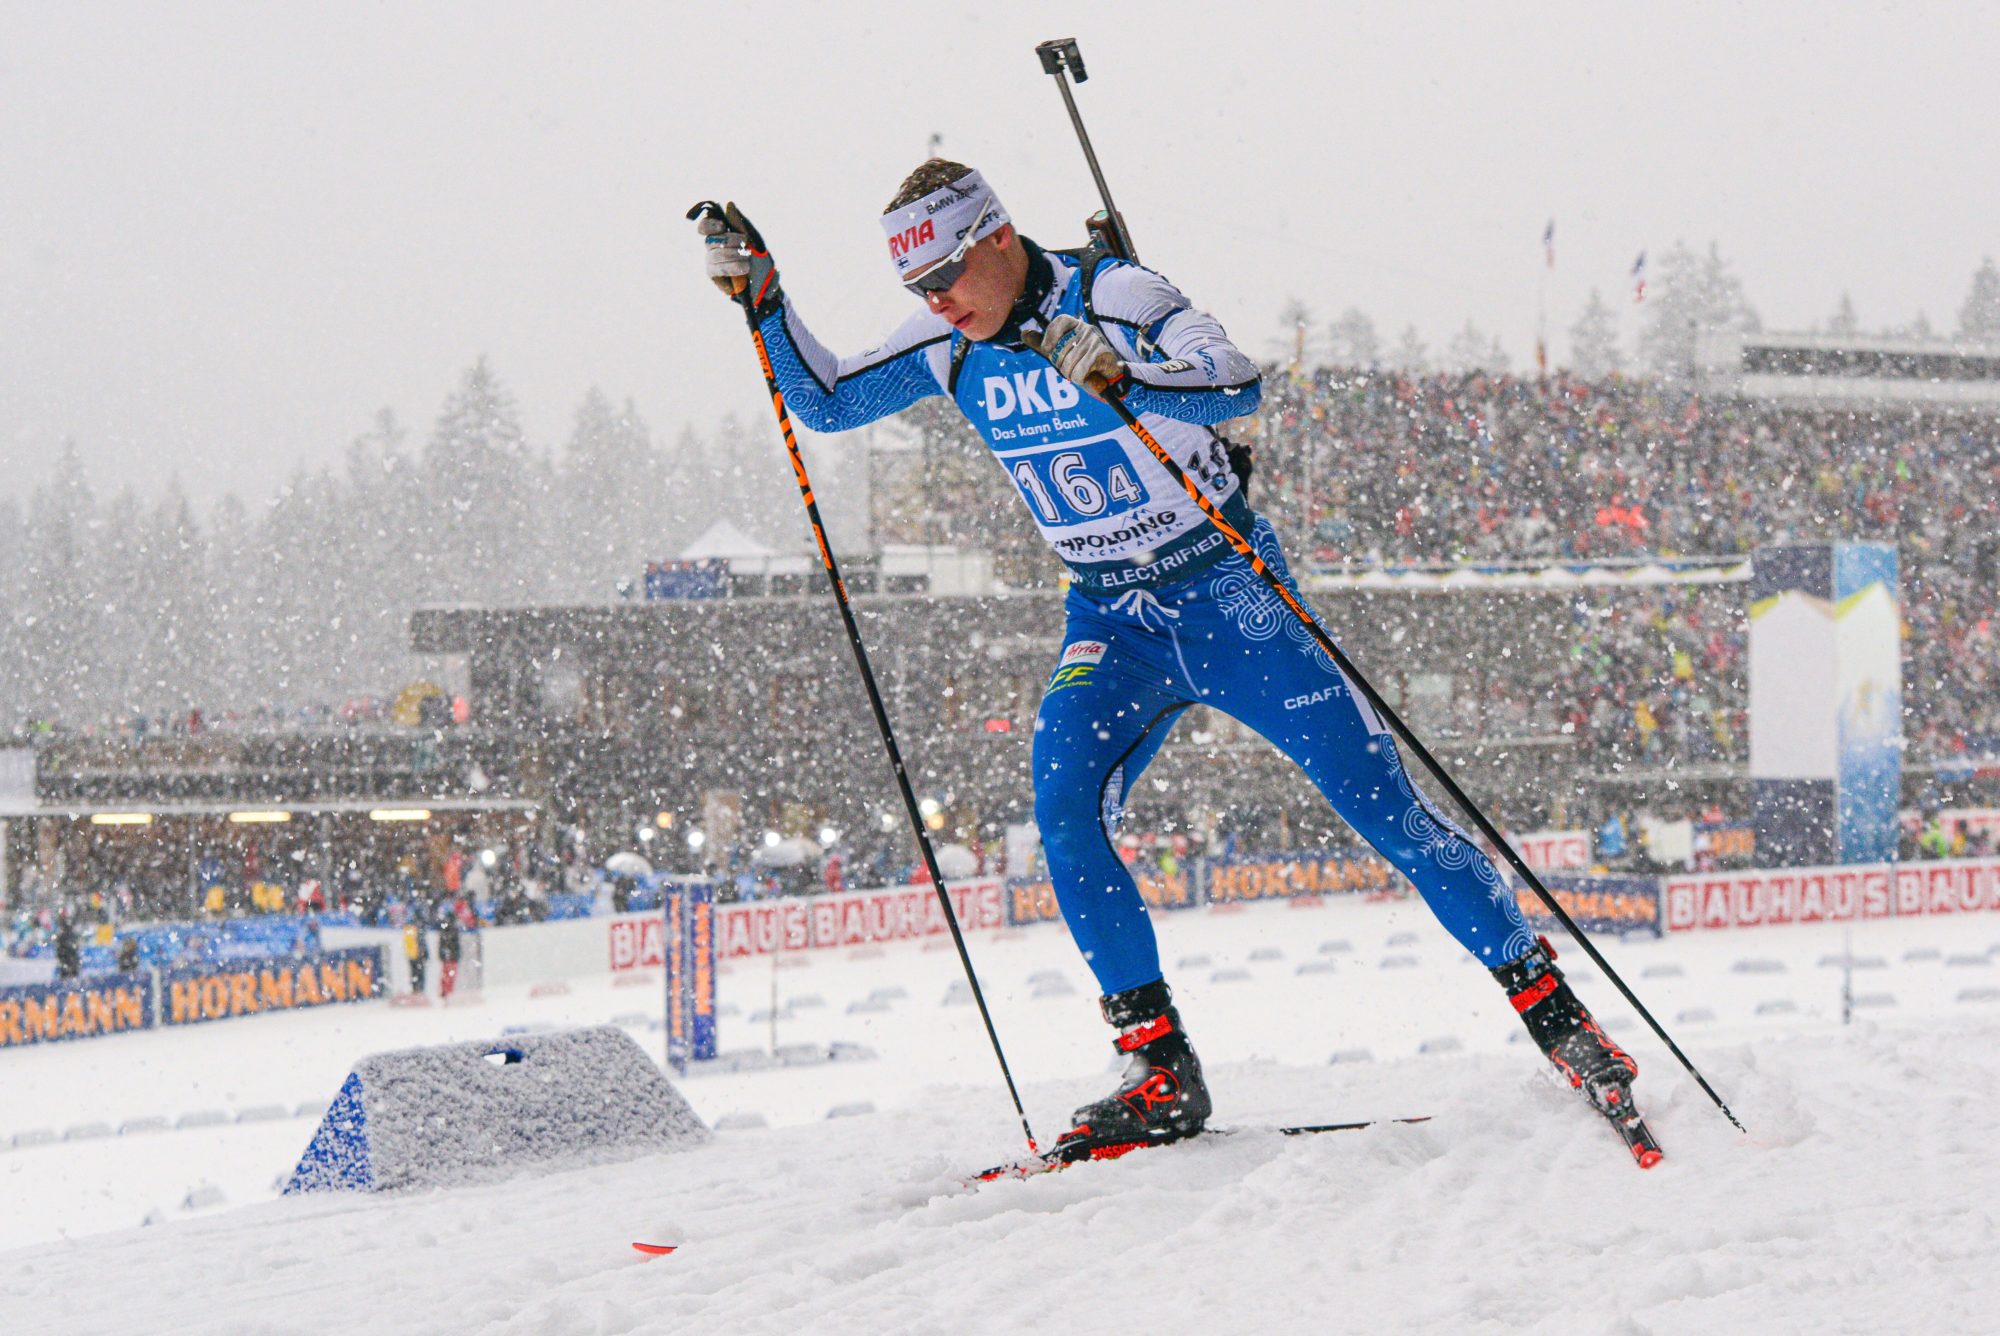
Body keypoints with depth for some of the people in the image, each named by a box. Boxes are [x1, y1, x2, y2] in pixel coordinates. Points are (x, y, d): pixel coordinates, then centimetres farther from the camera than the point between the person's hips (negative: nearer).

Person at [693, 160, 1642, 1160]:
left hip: (1229, 594, -5)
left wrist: (1123, 377, -50)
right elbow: (825, 402, 9)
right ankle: (1161, 1069, -15)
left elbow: (1238, 386, -33)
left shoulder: (1113, 296, -19)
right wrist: (761, 298, -5)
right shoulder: (948, 345, -2)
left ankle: (1554, 1012, 3)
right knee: (1063, 806, -20)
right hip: (1109, 620, 5)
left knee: (1380, 801, -7)